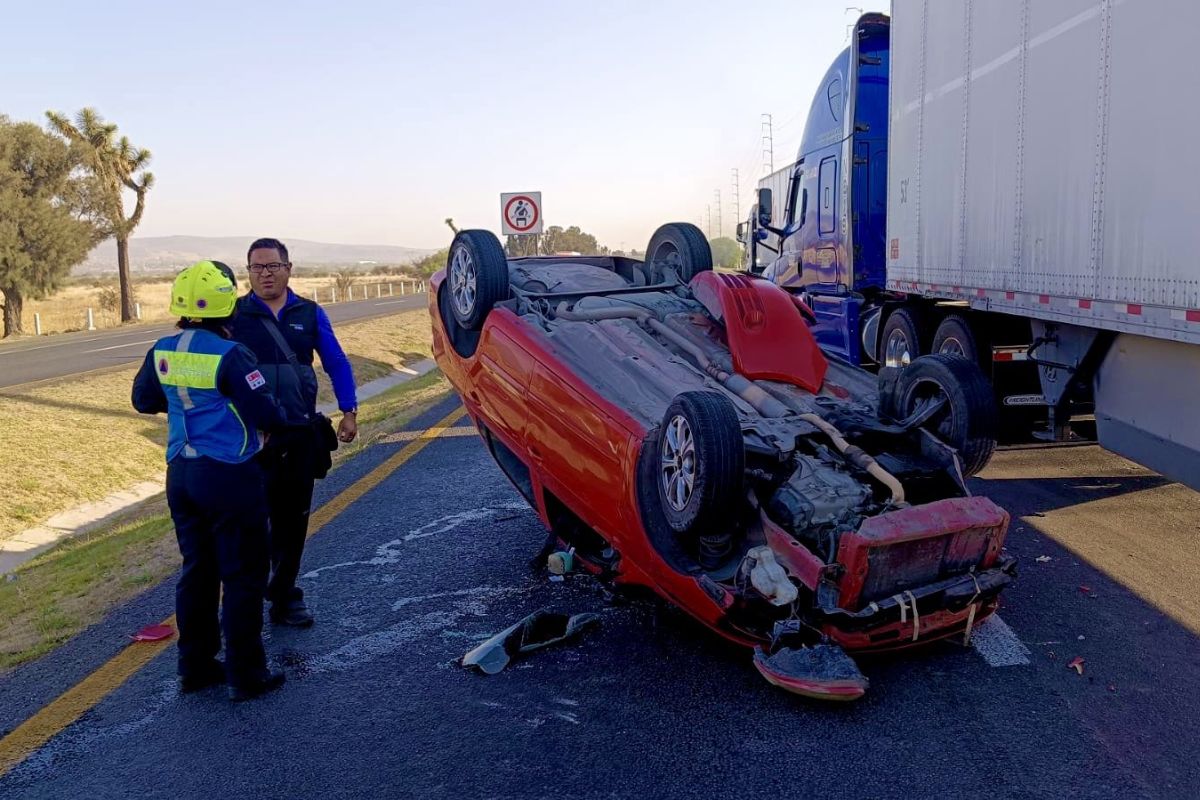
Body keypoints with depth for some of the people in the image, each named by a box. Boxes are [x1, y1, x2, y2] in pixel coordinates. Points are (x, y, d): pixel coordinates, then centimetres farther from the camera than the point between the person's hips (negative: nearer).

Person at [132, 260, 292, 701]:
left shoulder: (162, 352, 3)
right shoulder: (230, 356, -18)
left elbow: (143, 400, 18)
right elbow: (266, 413, -18)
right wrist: (286, 421, 3)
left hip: (181, 474, 7)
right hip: (230, 477, -7)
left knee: (197, 570, 18)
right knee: (243, 577, 3)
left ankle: (195, 666, 27)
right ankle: (246, 675, 10)